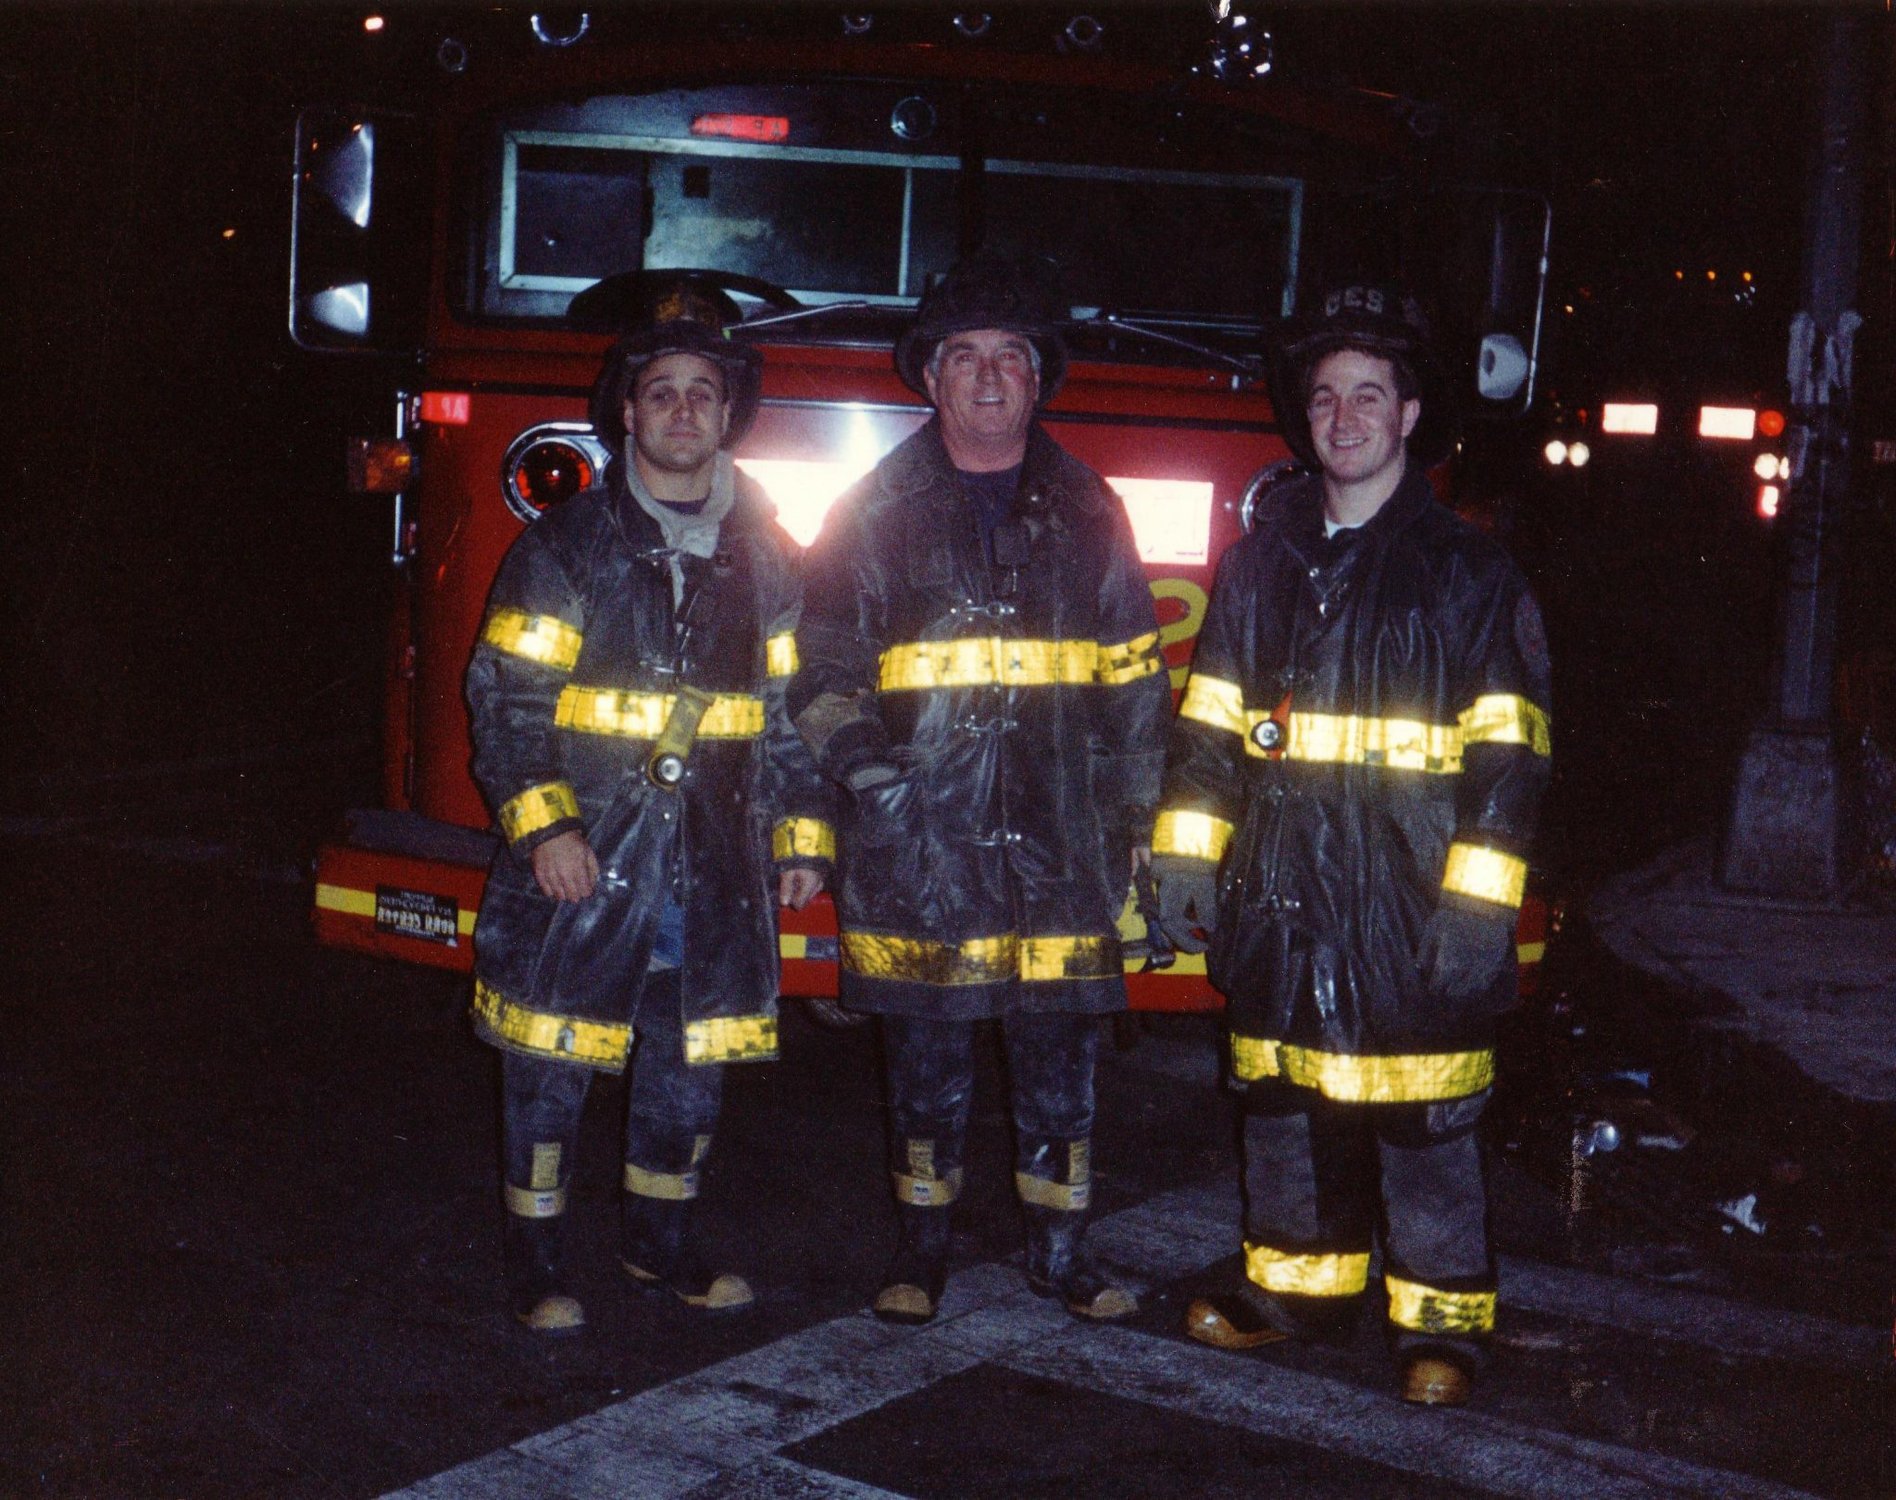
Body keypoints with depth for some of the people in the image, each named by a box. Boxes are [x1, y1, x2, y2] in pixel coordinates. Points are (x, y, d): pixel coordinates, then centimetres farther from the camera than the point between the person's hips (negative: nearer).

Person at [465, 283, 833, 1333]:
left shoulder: (764, 558, 9)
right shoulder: (567, 546, -1)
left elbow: (792, 708, 14)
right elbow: (505, 695, -4)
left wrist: (801, 834, 9)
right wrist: (542, 823, -14)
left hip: (714, 862, 3)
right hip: (586, 854, -3)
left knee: (692, 1060, 11)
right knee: (551, 1060, 2)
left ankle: (658, 1240, 28)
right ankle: (536, 1258, 16)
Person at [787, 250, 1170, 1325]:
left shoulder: (1086, 511, 12)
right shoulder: (880, 510, 7)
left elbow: (1135, 676, 14)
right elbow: (825, 661, 6)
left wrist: (1133, 815, 8)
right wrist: (859, 757, -11)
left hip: (1058, 834, 1)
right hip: (920, 833, -1)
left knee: (1061, 1049, 4)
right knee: (929, 1050, 5)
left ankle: (1061, 1245, 17)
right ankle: (925, 1246, 19)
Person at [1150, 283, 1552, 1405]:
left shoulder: (1467, 572, -2)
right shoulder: (1264, 560, 12)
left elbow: (1508, 754, -6)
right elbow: (1209, 722, 13)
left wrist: (1477, 903, -13)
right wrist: (1186, 857, 7)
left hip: (1408, 898, -4)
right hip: (1281, 894, 5)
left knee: (1423, 1117, 0)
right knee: (1286, 1101, 13)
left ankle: (1445, 1320, 12)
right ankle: (1300, 1281, 28)